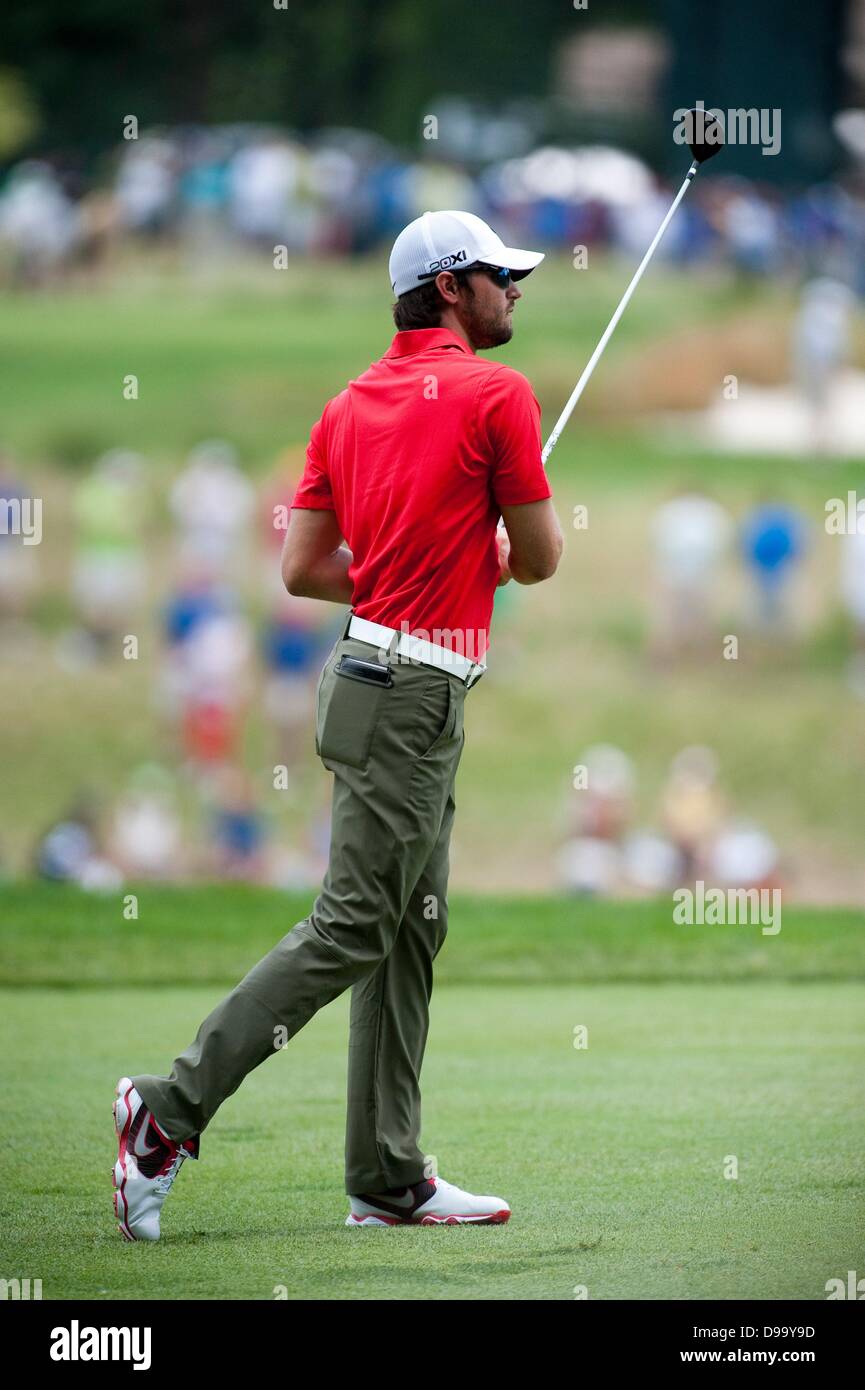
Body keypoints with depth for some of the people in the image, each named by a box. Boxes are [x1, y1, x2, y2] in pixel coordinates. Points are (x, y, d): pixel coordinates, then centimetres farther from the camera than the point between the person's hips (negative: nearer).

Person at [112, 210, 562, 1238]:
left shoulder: (352, 403, 11)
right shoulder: (496, 395, -10)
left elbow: (302, 568, 9)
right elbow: (539, 560, -4)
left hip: (374, 669, 9)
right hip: (411, 697, -9)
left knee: (411, 932, 10)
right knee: (351, 930, -8)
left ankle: (388, 1178, 10)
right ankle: (174, 1109, -11)